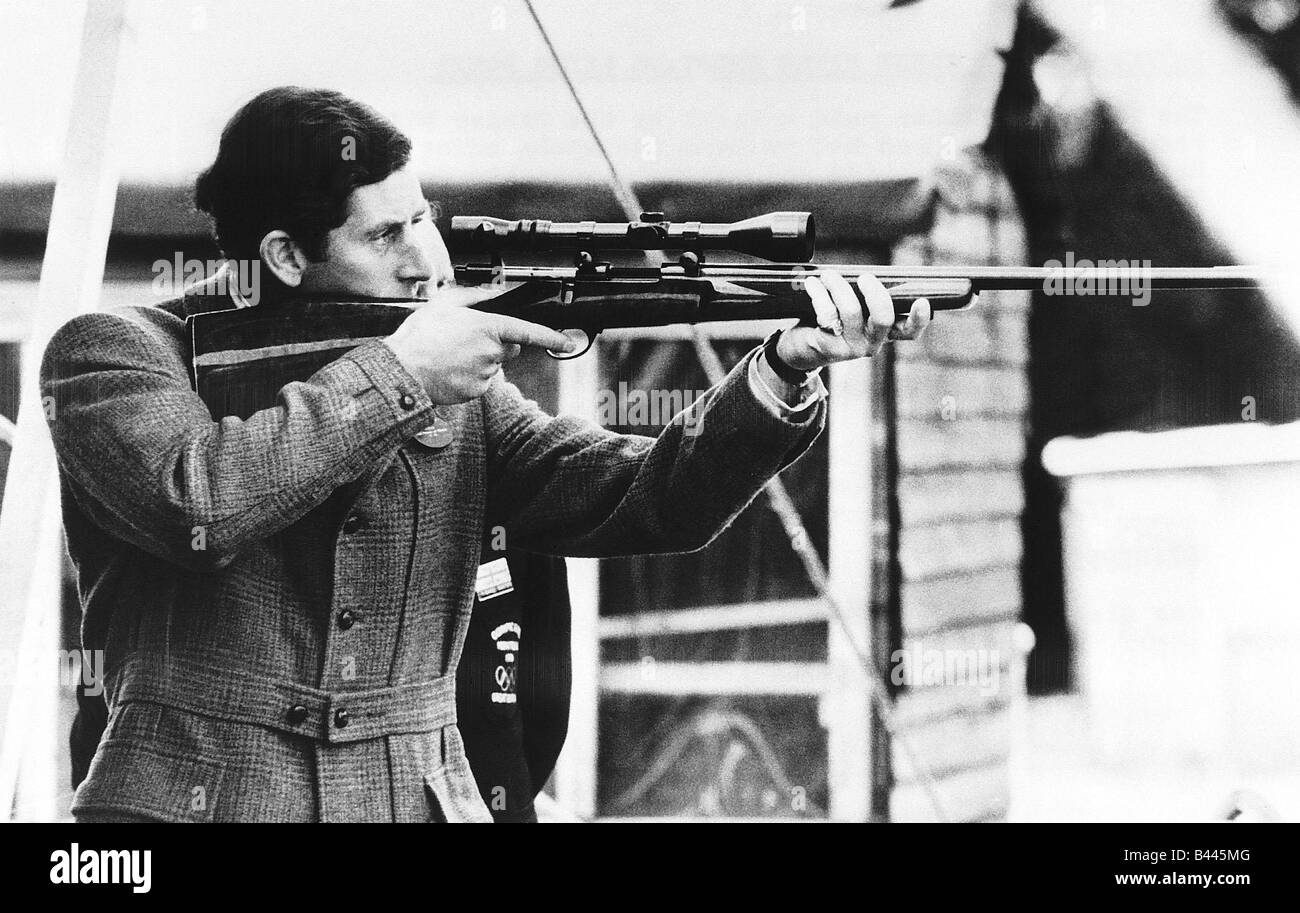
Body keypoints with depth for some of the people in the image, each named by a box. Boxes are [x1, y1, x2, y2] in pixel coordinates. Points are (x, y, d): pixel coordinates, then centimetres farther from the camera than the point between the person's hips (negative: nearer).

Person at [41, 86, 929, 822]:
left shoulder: (458, 395, 9)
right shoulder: (115, 351, 0)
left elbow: (645, 499, 2)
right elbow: (194, 506, -18)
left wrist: (785, 371, -12)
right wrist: (394, 372, -12)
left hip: (419, 799, 3)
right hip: (192, 797, -3)